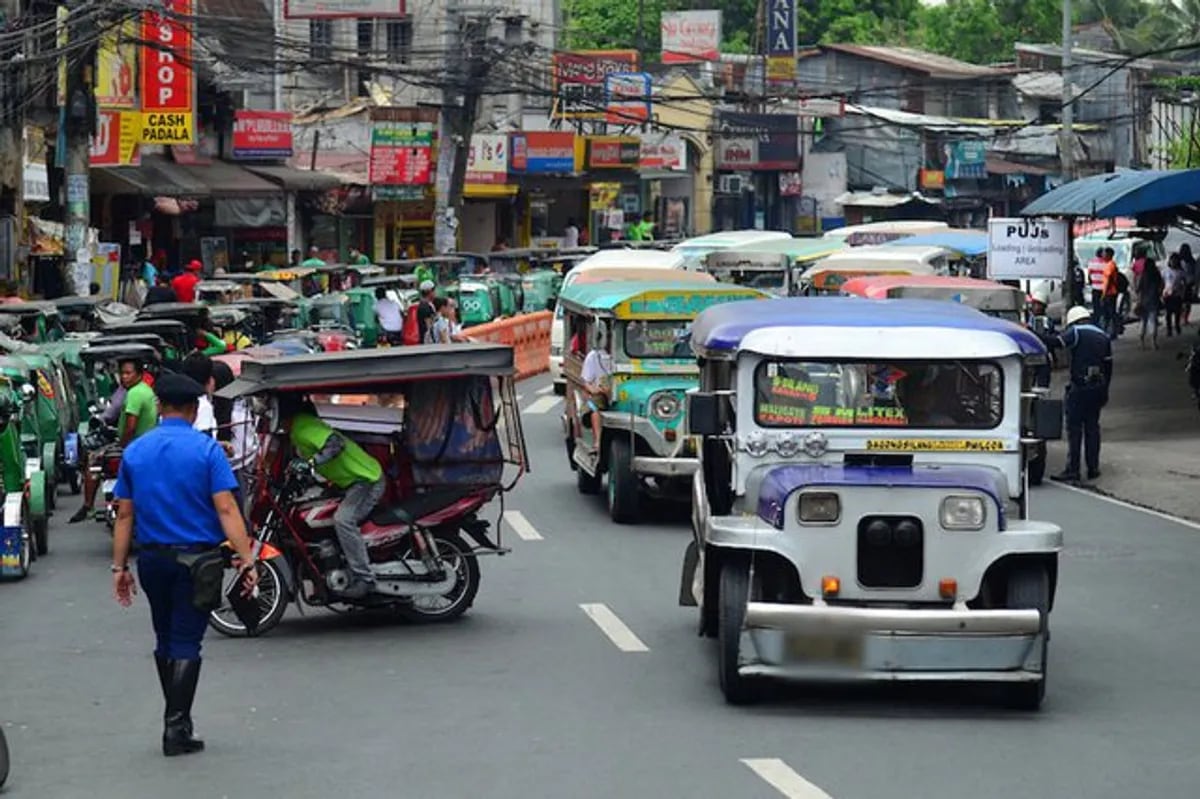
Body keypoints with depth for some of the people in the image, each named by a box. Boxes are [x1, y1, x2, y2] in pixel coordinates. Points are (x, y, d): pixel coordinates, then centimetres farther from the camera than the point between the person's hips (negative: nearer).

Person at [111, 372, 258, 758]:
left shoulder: (135, 451, 4)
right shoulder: (206, 450, -8)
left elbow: (125, 514, 4)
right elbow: (226, 509, -15)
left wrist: (119, 567, 8)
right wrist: (246, 559, -14)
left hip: (152, 558, 4)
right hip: (194, 557, -4)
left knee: (165, 640, 17)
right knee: (186, 643, 0)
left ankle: (177, 720, 26)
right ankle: (176, 729, -3)